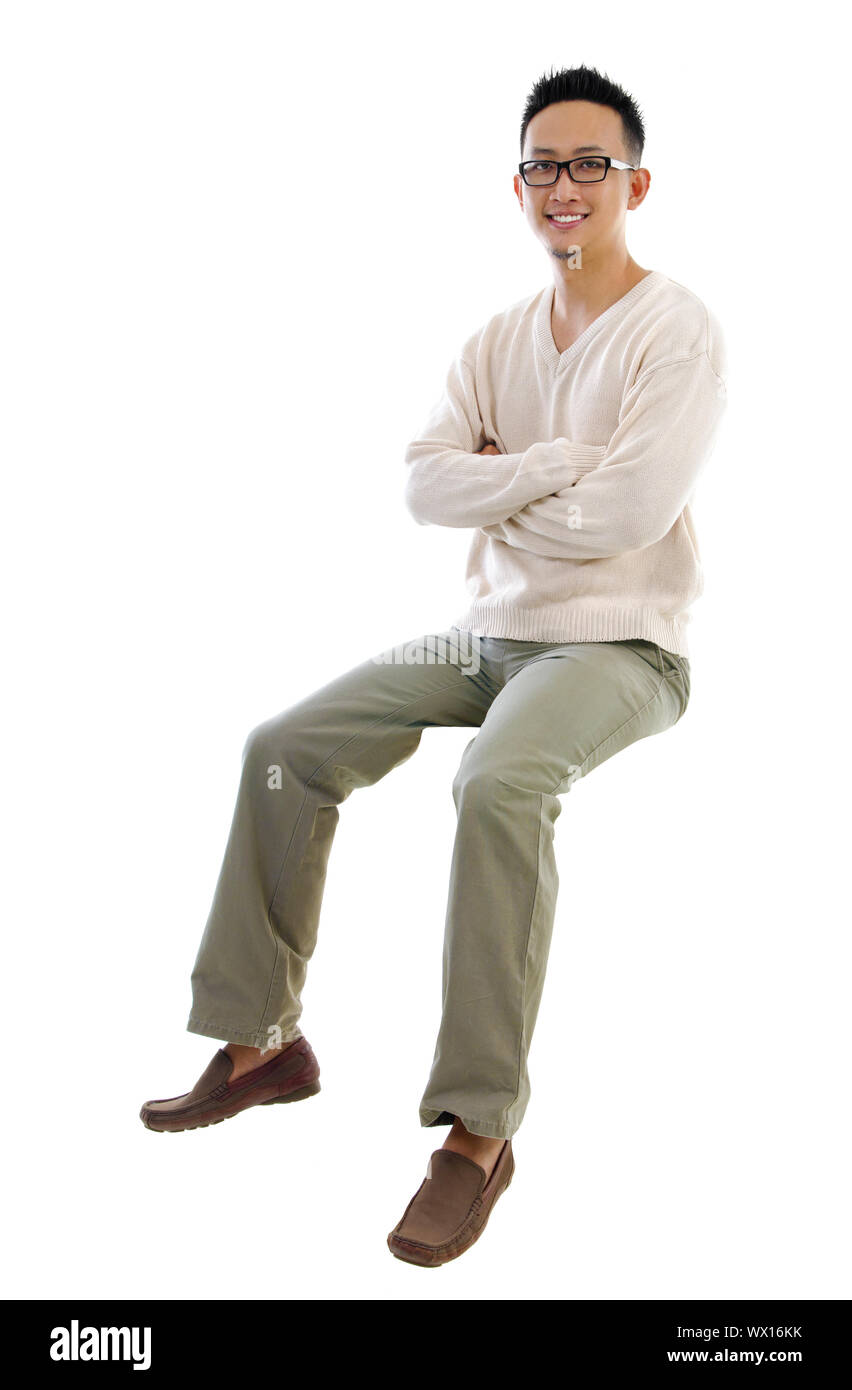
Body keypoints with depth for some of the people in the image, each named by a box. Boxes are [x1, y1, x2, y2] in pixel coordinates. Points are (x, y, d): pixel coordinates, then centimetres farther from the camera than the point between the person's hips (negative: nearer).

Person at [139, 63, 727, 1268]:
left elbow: (627, 510, -20)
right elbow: (424, 485, 0)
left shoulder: (677, 329, -8)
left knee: (499, 783, -37)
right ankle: (261, 1042, 5)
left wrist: (497, 486, -5)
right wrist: (558, 465, -12)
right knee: (286, 745, -5)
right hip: (493, 630, 7)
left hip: (622, 645, -7)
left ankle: (480, 1129, -28)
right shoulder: (501, 337, 13)